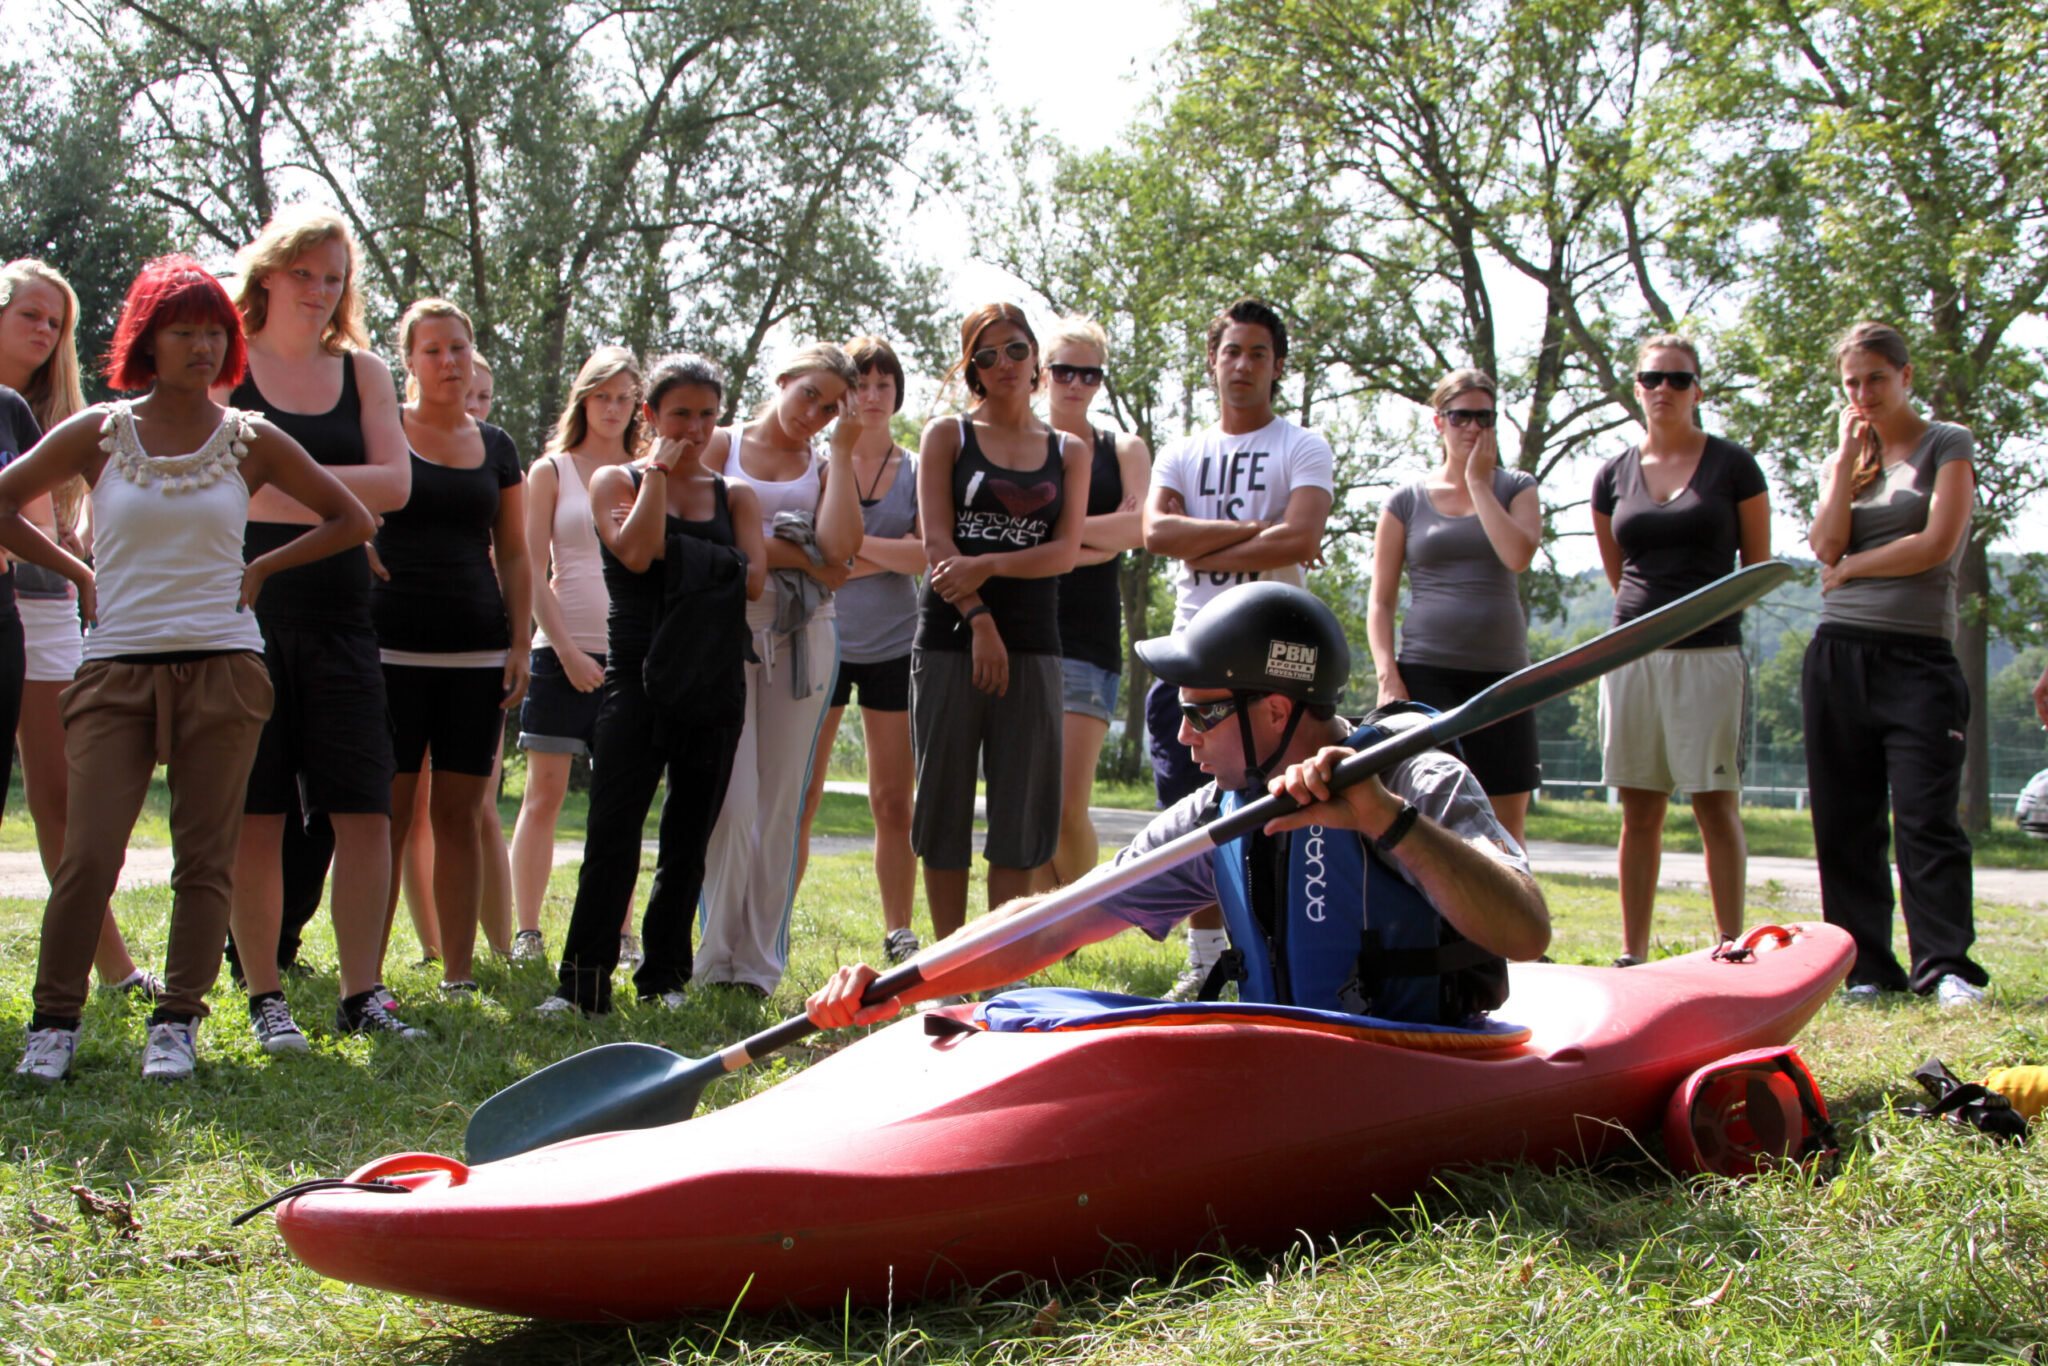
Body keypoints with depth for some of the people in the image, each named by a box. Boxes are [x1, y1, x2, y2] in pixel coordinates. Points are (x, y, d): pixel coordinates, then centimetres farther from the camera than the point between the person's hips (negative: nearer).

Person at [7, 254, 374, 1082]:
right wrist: (77, 574, 6)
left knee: (205, 858, 0)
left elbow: (351, 519, 13)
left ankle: (177, 1022, 10)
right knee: (89, 854, -7)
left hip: (222, 668, 1)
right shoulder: (99, 433, 5)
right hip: (116, 668, 0)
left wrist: (260, 570, 6)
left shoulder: (251, 441, 6)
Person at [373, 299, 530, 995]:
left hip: (478, 650, 3)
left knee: (460, 813, 4)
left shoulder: (497, 447, 14)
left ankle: (459, 977, 8)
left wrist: (520, 643, 7)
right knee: (389, 811, -5)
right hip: (394, 643, -3)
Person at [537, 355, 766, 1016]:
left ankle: (664, 976, 16)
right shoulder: (616, 481, 6)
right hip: (637, 679, -3)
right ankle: (583, 982, -9)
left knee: (688, 839, 6)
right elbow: (634, 553, -13)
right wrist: (657, 473, -7)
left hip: (715, 683, 3)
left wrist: (671, 548, -9)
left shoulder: (735, 495, 13)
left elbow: (752, 578, -2)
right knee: (612, 832, -11)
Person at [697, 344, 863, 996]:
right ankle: (720, 954, -3)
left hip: (802, 638, 3)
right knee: (731, 801, -11)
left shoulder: (825, 468, 17)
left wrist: (842, 452, 0)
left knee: (782, 803, 2)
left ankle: (760, 961, 8)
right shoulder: (721, 446, 10)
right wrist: (801, 556, -6)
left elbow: (839, 545, -3)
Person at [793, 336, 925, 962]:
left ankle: (898, 933, 10)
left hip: (894, 647, 1)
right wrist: (889, 555, -11)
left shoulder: (918, 469, 8)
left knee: (893, 802, 4)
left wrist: (853, 543, -11)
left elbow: (927, 555, -6)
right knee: (797, 798, -3)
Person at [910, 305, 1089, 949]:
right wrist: (978, 619, -13)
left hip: (1032, 644, 1)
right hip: (950, 639, -1)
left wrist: (988, 566, -14)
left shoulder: (1070, 452, 12)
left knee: (1021, 808, 0)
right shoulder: (947, 436, 8)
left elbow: (1066, 550, 1)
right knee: (945, 802, 1)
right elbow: (936, 539, -2)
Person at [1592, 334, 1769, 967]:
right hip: (1634, 652, 3)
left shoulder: (1732, 465, 1)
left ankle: (1731, 951, 0)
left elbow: (1759, 565, 8)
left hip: (1710, 654, -3)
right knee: (1639, 811, 5)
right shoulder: (1613, 476, 10)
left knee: (1716, 805, -5)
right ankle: (1633, 956, 9)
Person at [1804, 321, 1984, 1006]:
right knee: (1846, 822, 3)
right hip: (1838, 655, 5)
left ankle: (1946, 965, -11)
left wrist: (1851, 567, 0)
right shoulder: (1843, 458, 18)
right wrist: (1847, 458, 0)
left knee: (1925, 818, -12)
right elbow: (1826, 545, 1)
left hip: (1918, 658, -5)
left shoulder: (1948, 445, 4)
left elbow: (1937, 544, -9)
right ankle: (1867, 968, 8)